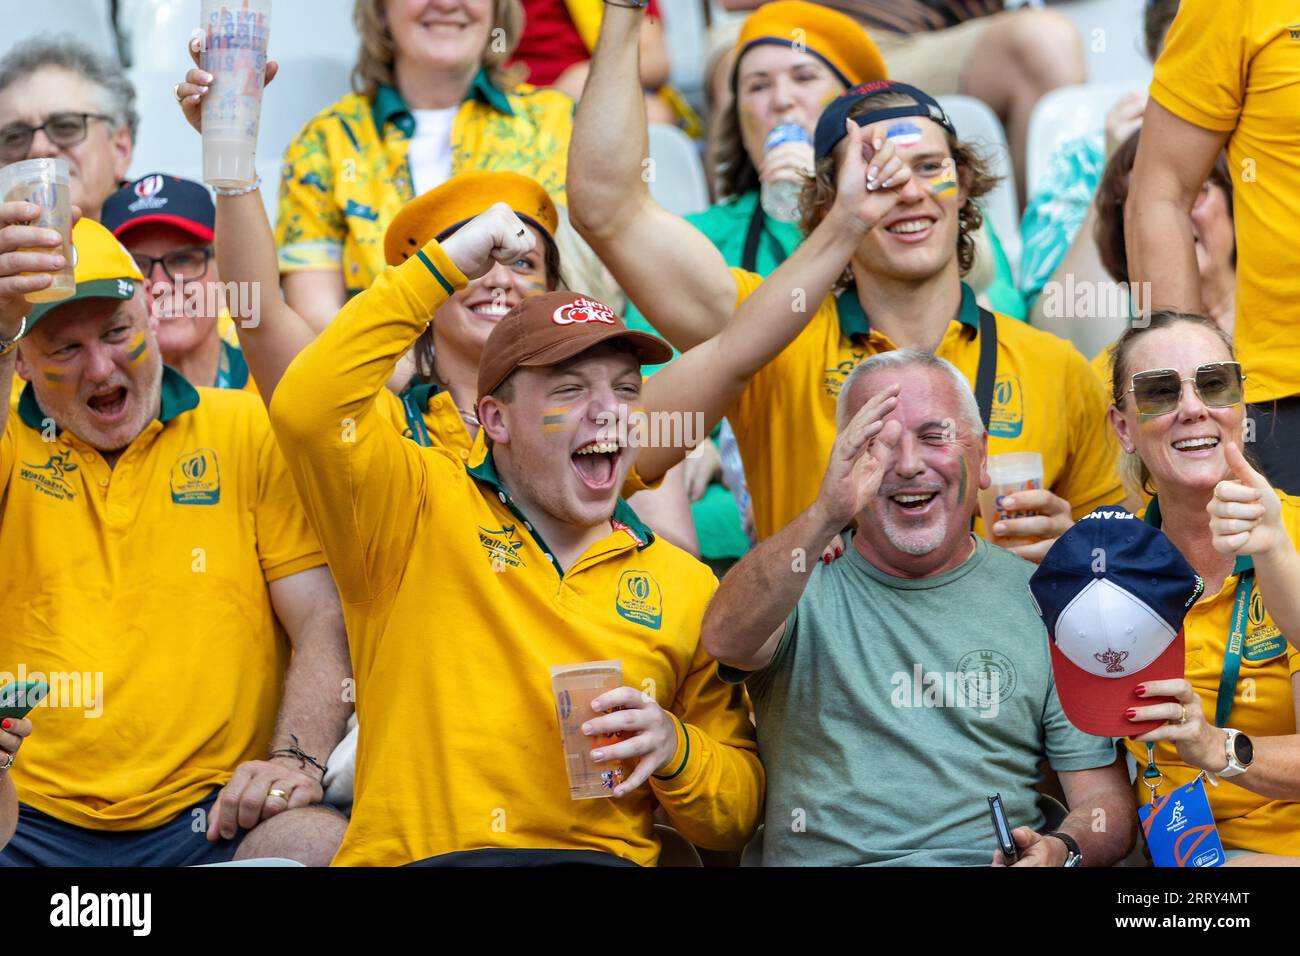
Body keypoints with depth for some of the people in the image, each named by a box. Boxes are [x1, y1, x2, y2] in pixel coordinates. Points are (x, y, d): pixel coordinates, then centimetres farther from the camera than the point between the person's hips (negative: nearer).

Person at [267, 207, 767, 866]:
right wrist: (445, 265, -2)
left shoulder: (685, 586, 20)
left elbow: (737, 816, 24)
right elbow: (309, 409, -8)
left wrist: (671, 746, 3)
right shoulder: (421, 512, 12)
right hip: (412, 855, -2)